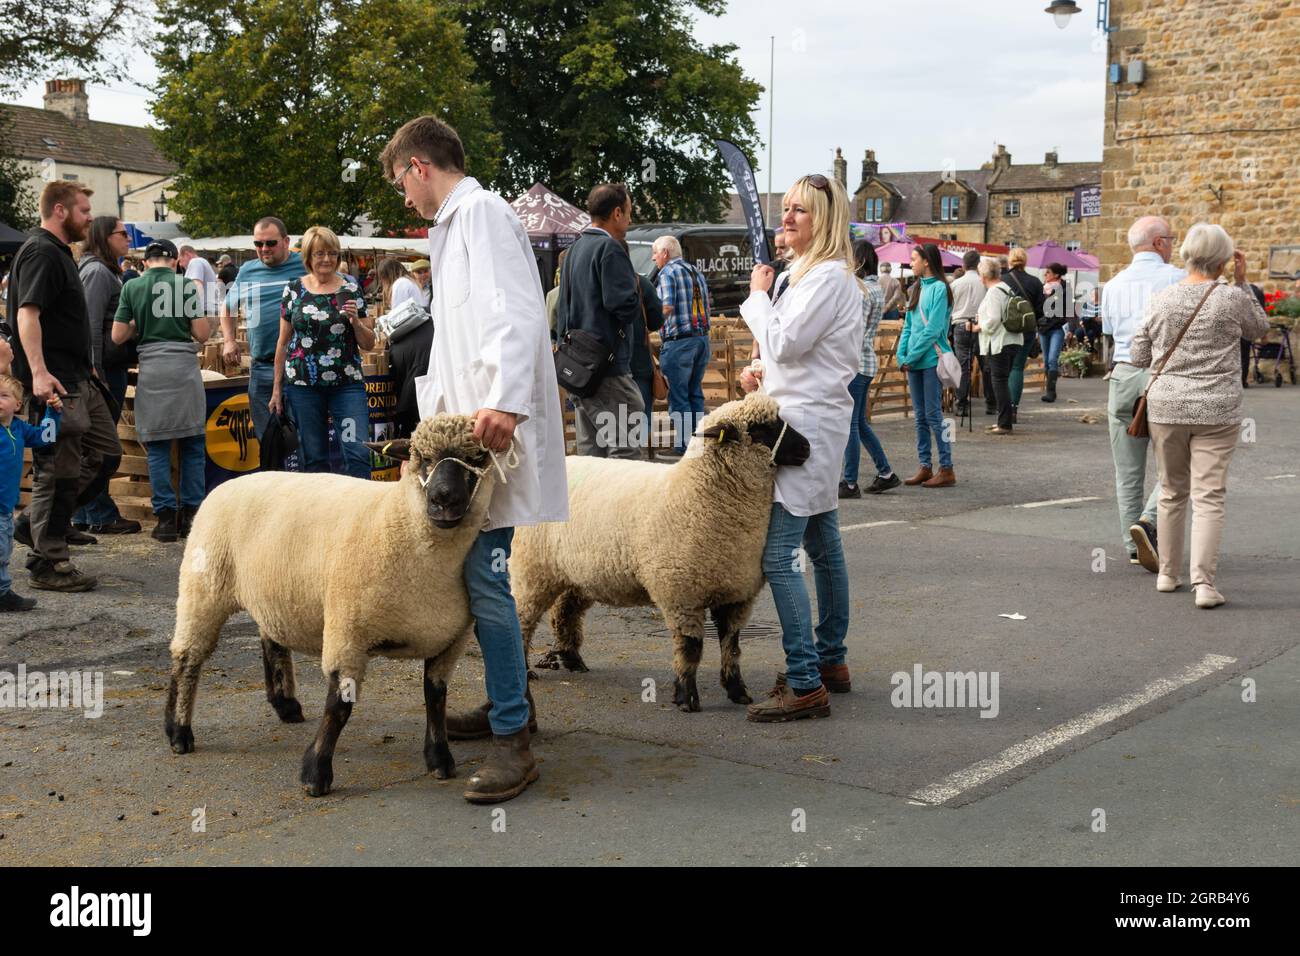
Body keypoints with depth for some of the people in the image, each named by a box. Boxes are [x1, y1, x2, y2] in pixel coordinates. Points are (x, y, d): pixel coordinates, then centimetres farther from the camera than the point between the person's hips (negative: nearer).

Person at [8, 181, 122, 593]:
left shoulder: (59, 252, 19)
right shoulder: (41, 253, -13)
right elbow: (27, 314, -24)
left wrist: (87, 368, 28)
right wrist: (38, 372, -34)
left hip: (78, 380, 10)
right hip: (53, 384, -10)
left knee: (106, 454, 15)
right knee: (59, 469, -5)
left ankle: (36, 521, 21)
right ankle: (48, 563, 4)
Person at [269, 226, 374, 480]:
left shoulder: (351, 290, 5)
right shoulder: (294, 289, 7)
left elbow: (369, 343, 8)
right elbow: (284, 340, 10)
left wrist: (355, 320, -12)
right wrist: (277, 387, 8)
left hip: (347, 383, -1)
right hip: (302, 384, 1)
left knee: (359, 453, -10)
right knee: (313, 458, 6)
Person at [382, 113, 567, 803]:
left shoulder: (480, 212, -7)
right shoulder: (455, 225, 24)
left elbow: (515, 315, -21)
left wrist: (503, 404, -32)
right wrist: (434, 420, 25)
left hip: (495, 431, -10)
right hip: (466, 431, 10)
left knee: (485, 577, -13)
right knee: (479, 574, 14)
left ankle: (512, 740, -9)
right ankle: (507, 701, 27)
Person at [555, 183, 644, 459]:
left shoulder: (575, 249, 17)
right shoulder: (609, 248, -12)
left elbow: (562, 310, 22)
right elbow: (623, 303, -19)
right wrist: (637, 303, -1)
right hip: (609, 368, -9)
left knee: (589, 449, 12)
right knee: (625, 451, -8)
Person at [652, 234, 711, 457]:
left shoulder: (668, 272, -8)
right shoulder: (697, 272, 16)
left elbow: (667, 307, -19)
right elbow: (708, 307, 19)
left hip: (678, 341, -8)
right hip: (702, 339, 8)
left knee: (678, 396, 0)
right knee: (695, 393, 16)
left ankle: (685, 443, 0)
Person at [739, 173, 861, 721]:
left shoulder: (829, 277, -14)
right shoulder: (810, 273, 19)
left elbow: (784, 342, -20)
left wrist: (758, 295, -5)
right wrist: (763, 372, 8)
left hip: (808, 423, -11)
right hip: (813, 422, 11)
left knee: (778, 553, -14)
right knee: (823, 546, 16)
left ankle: (805, 685, -13)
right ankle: (830, 662, 27)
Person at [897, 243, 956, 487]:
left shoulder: (939, 288, -10)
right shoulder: (916, 288, 14)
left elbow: (933, 329, -16)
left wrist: (912, 357, -14)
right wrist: (901, 355, 2)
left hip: (932, 359, -8)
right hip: (914, 361, 8)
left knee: (934, 415, -6)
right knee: (921, 416, 10)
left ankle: (947, 469, -1)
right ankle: (925, 467, 15)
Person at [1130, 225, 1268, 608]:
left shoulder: (1162, 298, 0)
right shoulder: (1232, 299, -7)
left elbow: (1137, 356, 5)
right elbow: (1259, 327, 14)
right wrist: (1242, 283, 14)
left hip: (1166, 407, 3)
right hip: (1216, 411, -3)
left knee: (1172, 493, 16)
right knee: (1208, 498, -2)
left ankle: (1168, 573, 23)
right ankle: (1204, 582, -9)